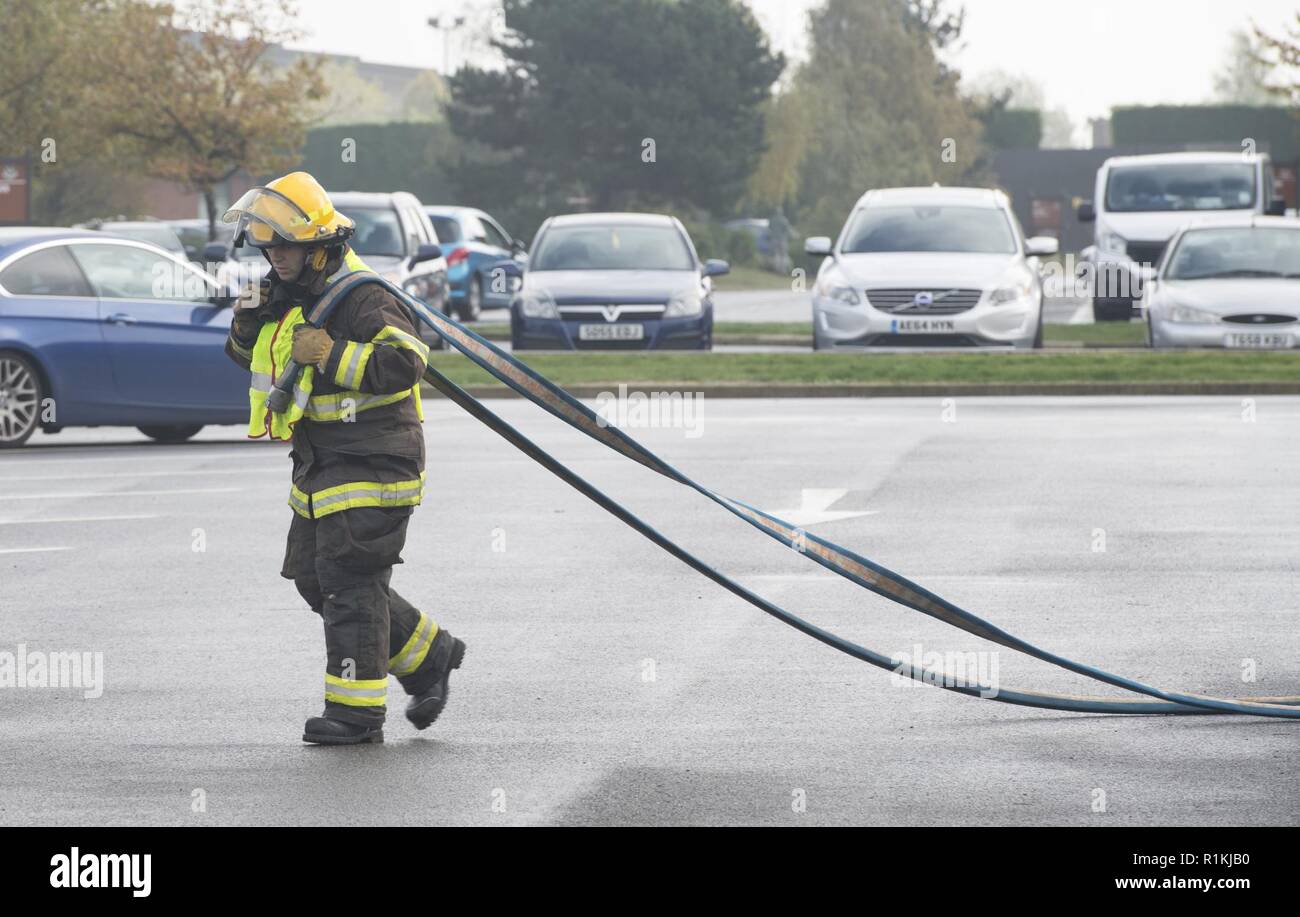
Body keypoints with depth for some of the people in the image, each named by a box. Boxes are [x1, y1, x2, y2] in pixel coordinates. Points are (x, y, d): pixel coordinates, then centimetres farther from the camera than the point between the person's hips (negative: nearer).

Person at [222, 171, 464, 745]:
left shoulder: (361, 299, -16)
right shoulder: (290, 295, 13)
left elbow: (406, 361, -26)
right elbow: (249, 356, 24)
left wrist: (332, 355, -28)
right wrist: (249, 323, 1)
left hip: (370, 463, -10)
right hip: (320, 465, 10)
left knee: (350, 581, -10)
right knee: (315, 578, 11)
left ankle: (357, 711, -5)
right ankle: (429, 657, 24)